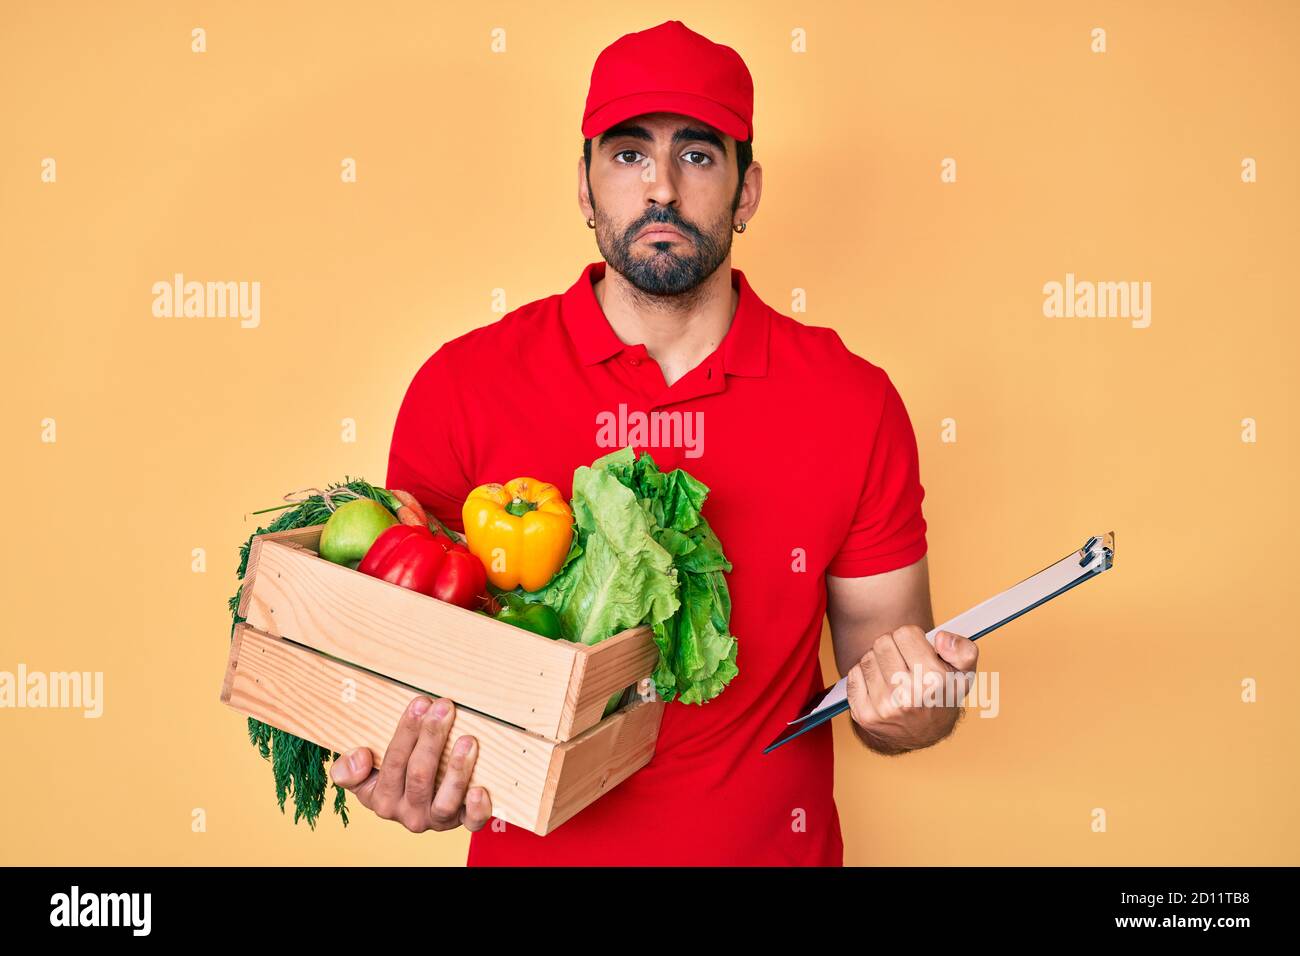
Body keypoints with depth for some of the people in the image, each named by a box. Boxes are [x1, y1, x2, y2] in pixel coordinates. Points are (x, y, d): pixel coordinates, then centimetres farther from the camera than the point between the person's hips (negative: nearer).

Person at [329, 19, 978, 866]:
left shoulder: (855, 405, -10)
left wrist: (910, 707, -23)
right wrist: (404, 781, -24)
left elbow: (888, 678, -2)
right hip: (533, 844, 0)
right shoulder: (460, 389, -12)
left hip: (770, 843, 1)